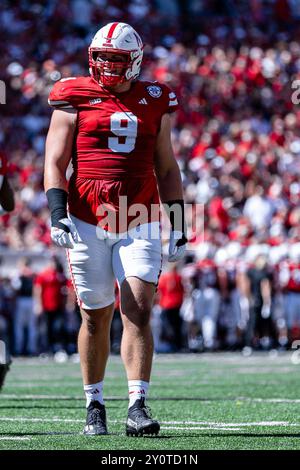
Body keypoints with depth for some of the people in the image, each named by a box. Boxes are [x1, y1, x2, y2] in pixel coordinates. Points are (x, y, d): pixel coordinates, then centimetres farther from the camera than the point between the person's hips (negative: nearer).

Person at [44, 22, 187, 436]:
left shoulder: (155, 103, 11)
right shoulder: (75, 99, 3)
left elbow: (167, 169, 17)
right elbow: (55, 162, 1)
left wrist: (179, 226, 11)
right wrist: (57, 212, -13)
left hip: (140, 226, 1)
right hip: (88, 224, -1)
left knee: (139, 313, -10)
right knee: (96, 318, 5)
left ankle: (138, 407, -12)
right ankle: (94, 406, 17)